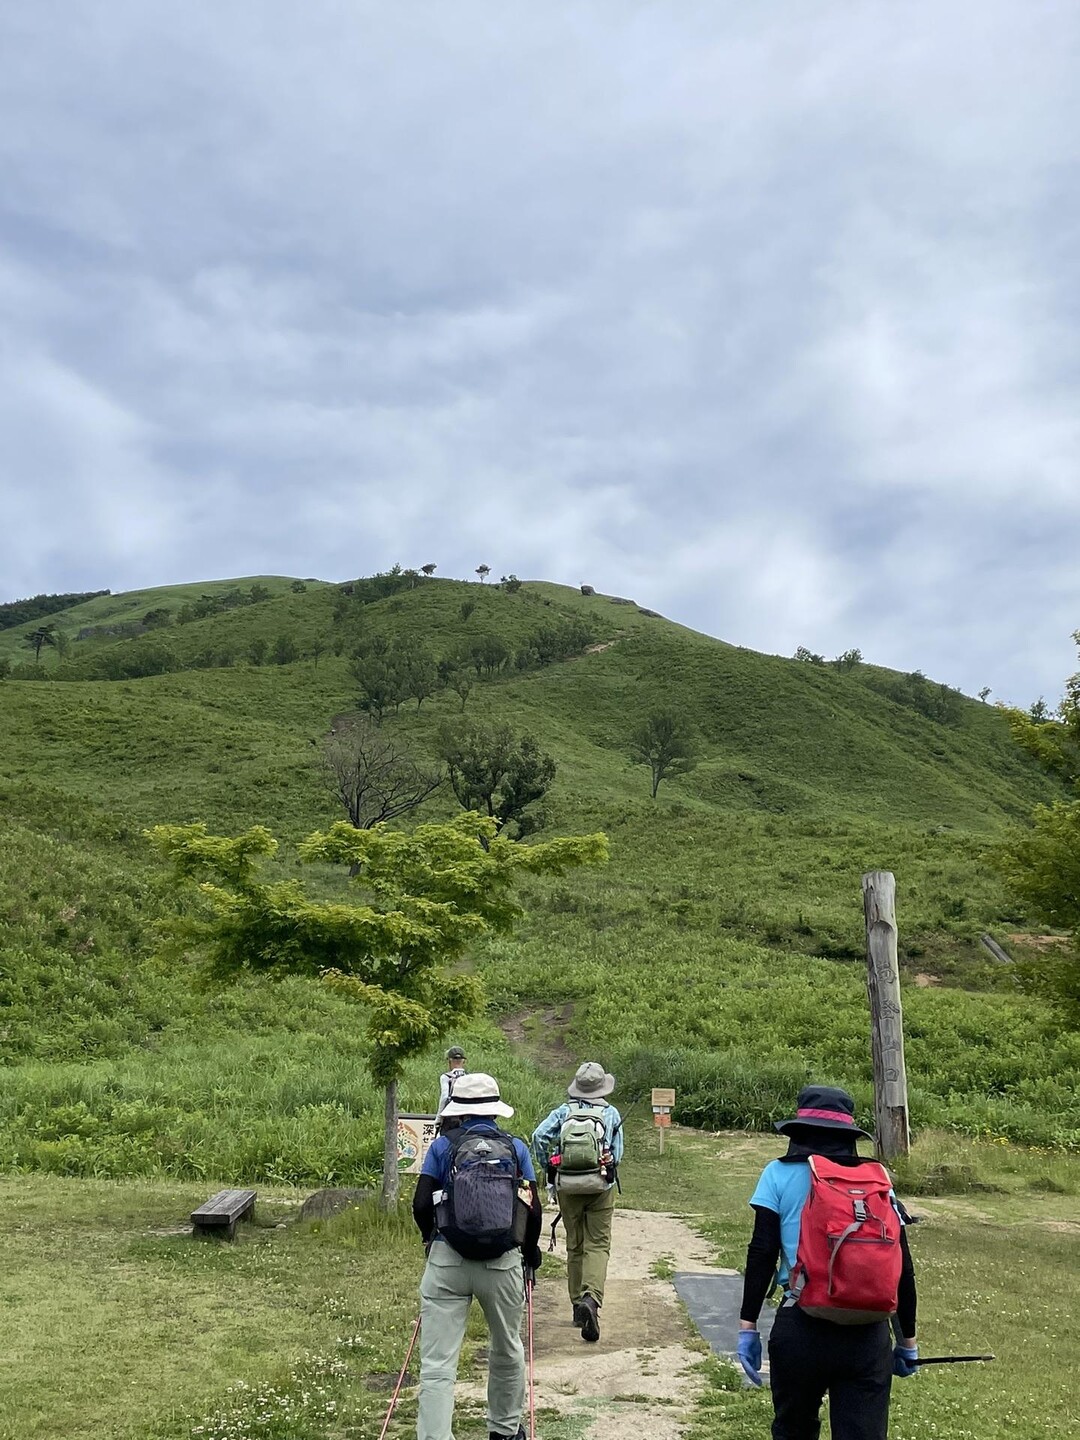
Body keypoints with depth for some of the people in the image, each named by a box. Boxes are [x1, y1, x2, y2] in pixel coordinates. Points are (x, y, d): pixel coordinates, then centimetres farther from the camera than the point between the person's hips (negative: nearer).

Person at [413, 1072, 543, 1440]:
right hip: (504, 1263, 2)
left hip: (447, 1262, -2)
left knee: (437, 1365, 0)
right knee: (507, 1351, 24)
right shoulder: (516, 1148, 4)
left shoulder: (443, 1146, 1)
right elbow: (533, 1210, 2)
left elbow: (421, 1206, -1)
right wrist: (530, 1253, 20)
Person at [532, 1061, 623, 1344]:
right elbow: (617, 1152, 5)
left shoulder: (563, 1112, 4)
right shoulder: (611, 1113, 3)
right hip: (601, 1185, -2)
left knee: (574, 1246, 15)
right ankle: (591, 1297, -23)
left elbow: (539, 1136, -8)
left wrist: (549, 1167, 4)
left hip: (567, 1186, 2)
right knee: (598, 1245, -1)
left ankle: (578, 1305, 20)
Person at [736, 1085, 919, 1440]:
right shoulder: (879, 1178, 9)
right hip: (869, 1333, 2)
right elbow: (903, 1265, 10)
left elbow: (762, 1254, -3)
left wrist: (748, 1325, 2)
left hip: (802, 1328, -1)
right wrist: (908, 1340, 19)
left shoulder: (780, 1174, 3)